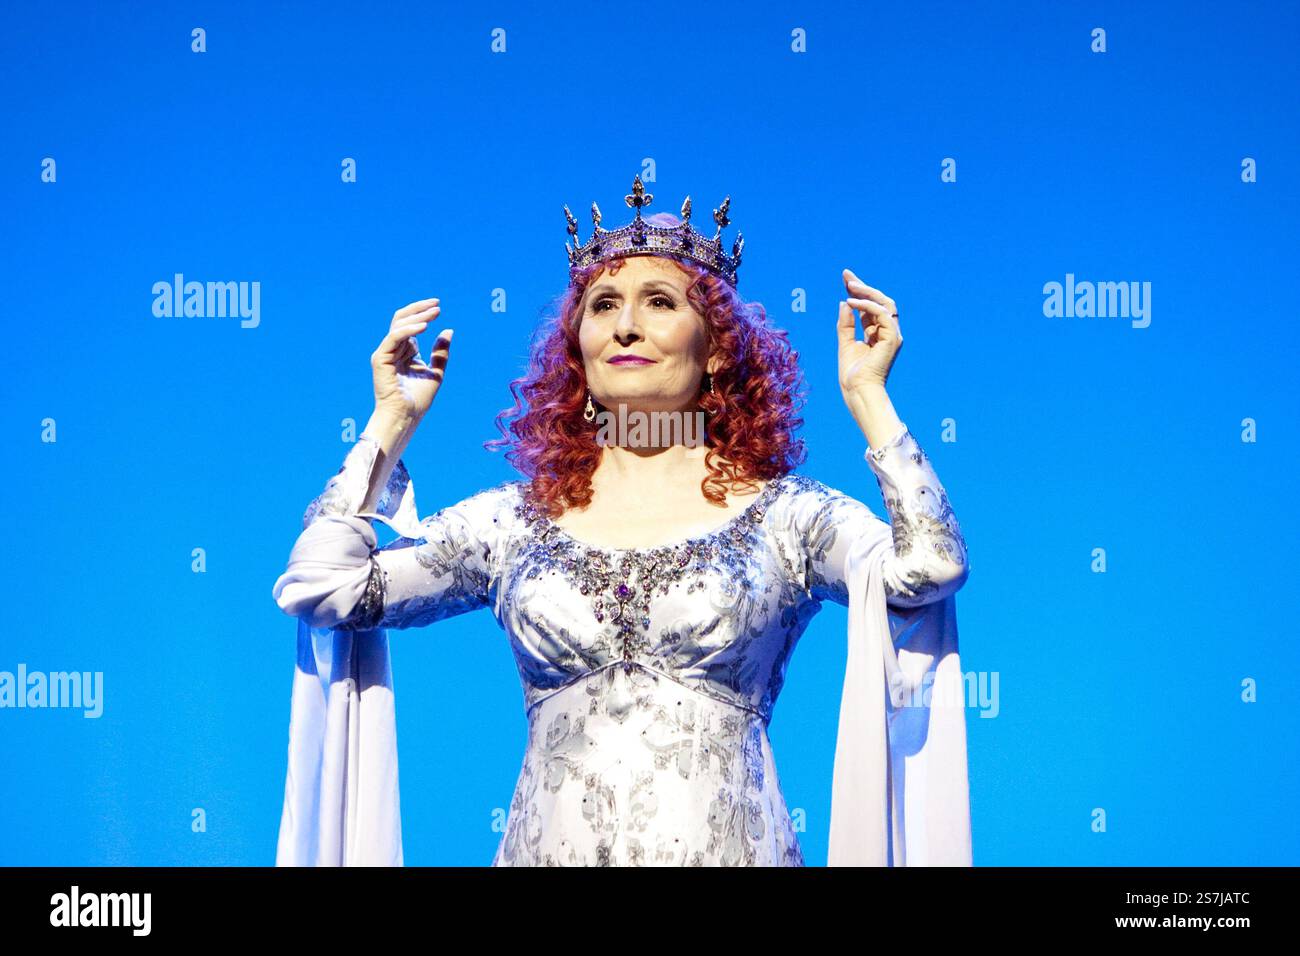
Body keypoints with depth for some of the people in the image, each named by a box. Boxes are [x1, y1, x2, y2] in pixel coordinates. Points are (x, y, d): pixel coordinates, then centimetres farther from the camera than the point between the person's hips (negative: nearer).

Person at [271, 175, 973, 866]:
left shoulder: (786, 516, 1)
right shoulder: (510, 524, 7)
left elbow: (929, 569, -15)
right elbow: (317, 587, 2)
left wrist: (868, 399, -7)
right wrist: (391, 422, 6)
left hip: (728, 847, -1)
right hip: (549, 846, 2)